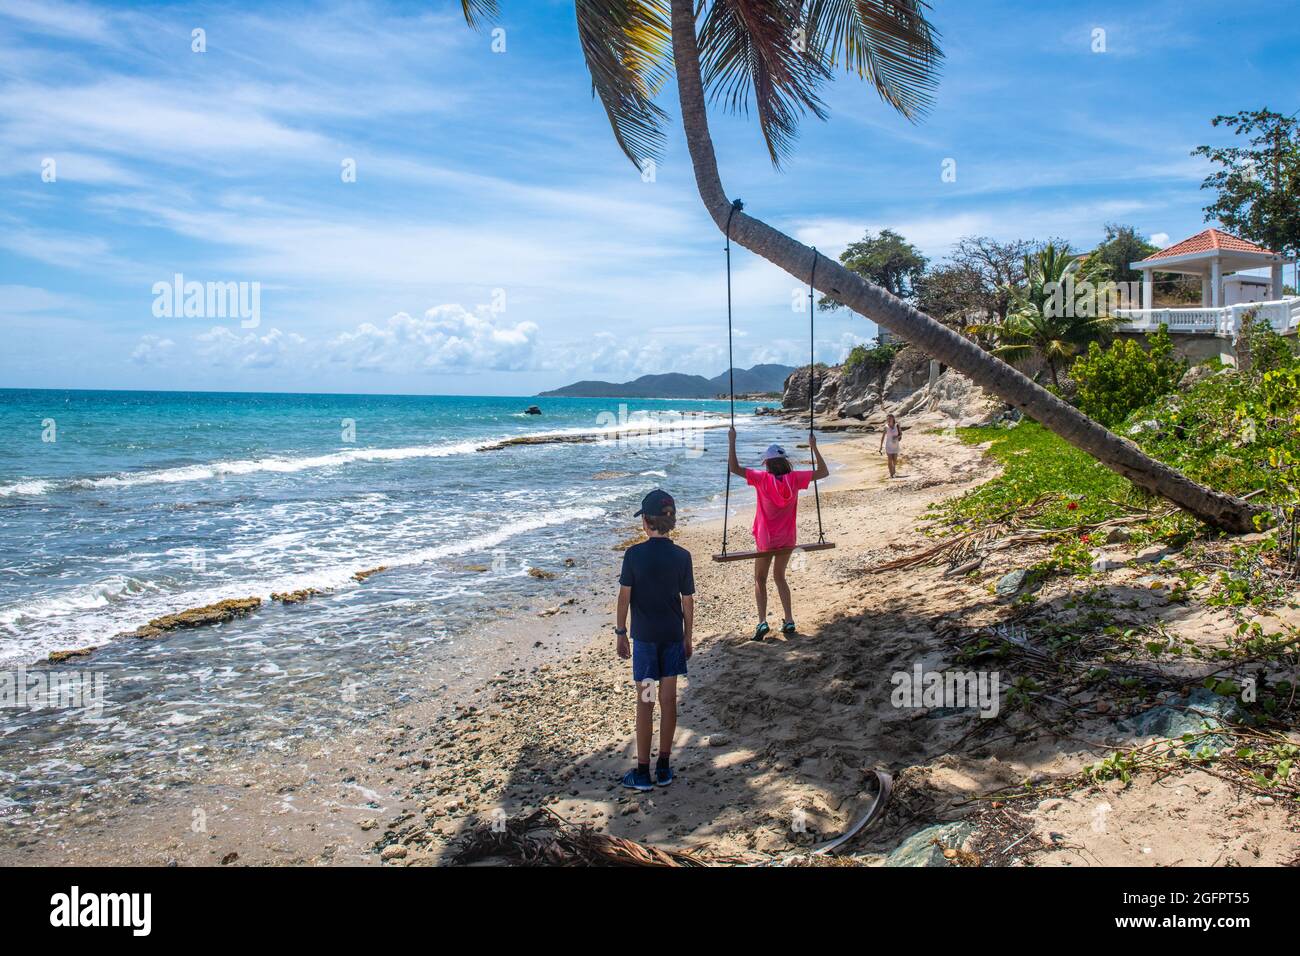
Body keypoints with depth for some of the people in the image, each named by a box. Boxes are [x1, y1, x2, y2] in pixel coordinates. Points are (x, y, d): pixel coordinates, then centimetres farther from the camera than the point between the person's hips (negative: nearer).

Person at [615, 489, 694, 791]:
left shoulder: (634, 555, -11)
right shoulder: (682, 556, -4)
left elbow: (624, 596, -7)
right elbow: (688, 601, 1)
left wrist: (621, 633, 3)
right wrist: (688, 638, 12)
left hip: (644, 638, -2)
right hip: (673, 636, 3)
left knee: (645, 702, 3)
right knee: (669, 698, 10)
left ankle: (643, 772, 9)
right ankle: (664, 768, 19)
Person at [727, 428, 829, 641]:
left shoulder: (762, 478, -15)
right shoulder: (794, 479, -8)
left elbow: (734, 469, -15)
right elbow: (823, 472, 1)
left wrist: (732, 442, -11)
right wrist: (814, 447, 4)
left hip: (766, 540, -3)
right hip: (788, 539, 3)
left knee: (760, 579, 12)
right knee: (779, 577, 21)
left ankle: (762, 622, -3)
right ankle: (789, 621, 17)